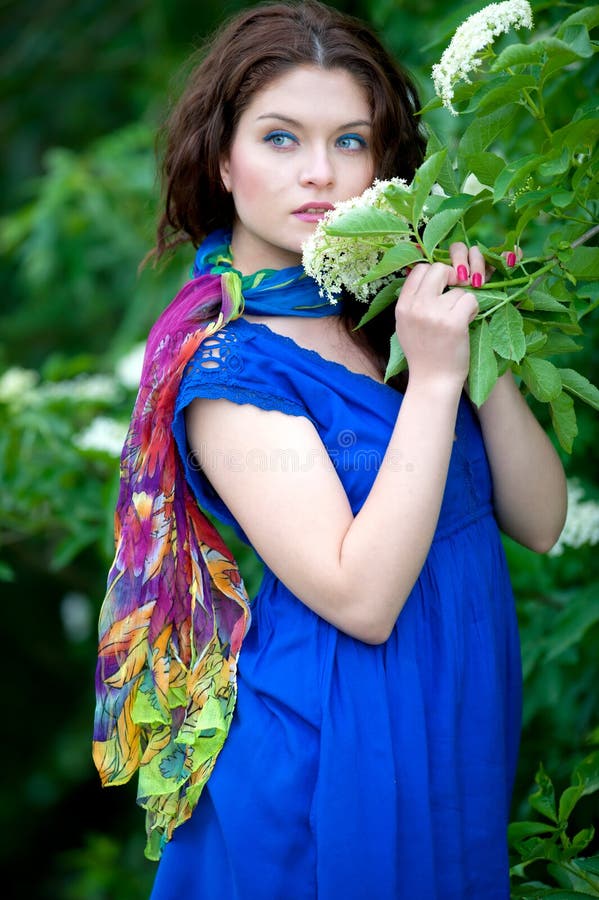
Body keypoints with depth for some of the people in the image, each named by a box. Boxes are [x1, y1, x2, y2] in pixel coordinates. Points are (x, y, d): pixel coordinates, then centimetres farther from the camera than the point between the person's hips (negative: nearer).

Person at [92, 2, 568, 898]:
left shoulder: (386, 308, 1)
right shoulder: (221, 362, -17)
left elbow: (539, 522, -2)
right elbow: (361, 598, -24)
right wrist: (434, 378, -26)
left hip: (461, 741, 6)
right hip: (339, 753, -6)